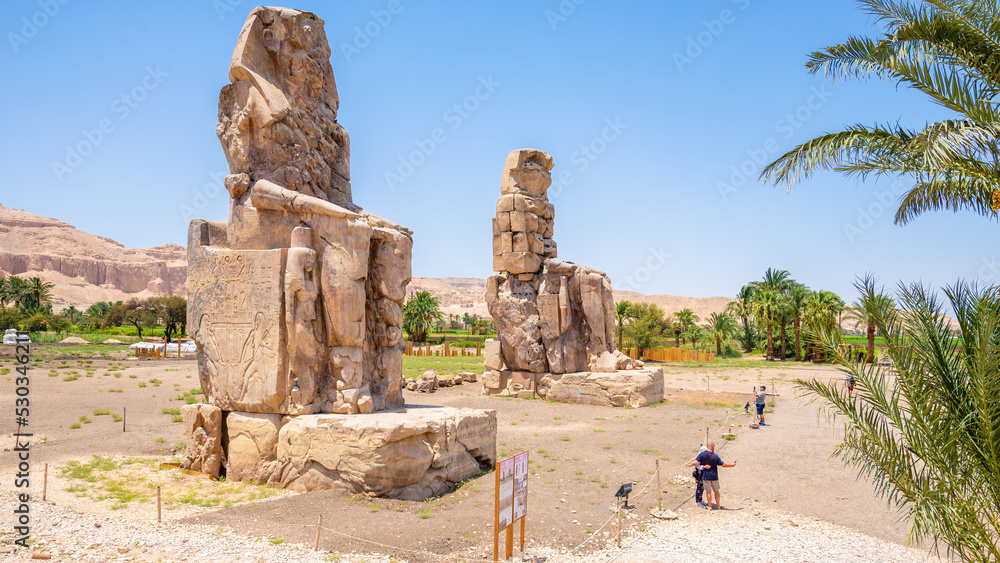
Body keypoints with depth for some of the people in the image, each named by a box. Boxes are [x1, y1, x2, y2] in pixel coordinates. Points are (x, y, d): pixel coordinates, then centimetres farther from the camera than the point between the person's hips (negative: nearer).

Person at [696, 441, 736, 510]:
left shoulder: (702, 454, -9)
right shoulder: (715, 456, -10)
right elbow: (723, 465, -6)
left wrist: (702, 467, 2)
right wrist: (731, 465, 9)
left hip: (706, 476, -1)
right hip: (714, 476, 1)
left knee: (708, 492, 6)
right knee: (716, 491, 15)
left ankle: (709, 507, 12)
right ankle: (718, 505, 25)